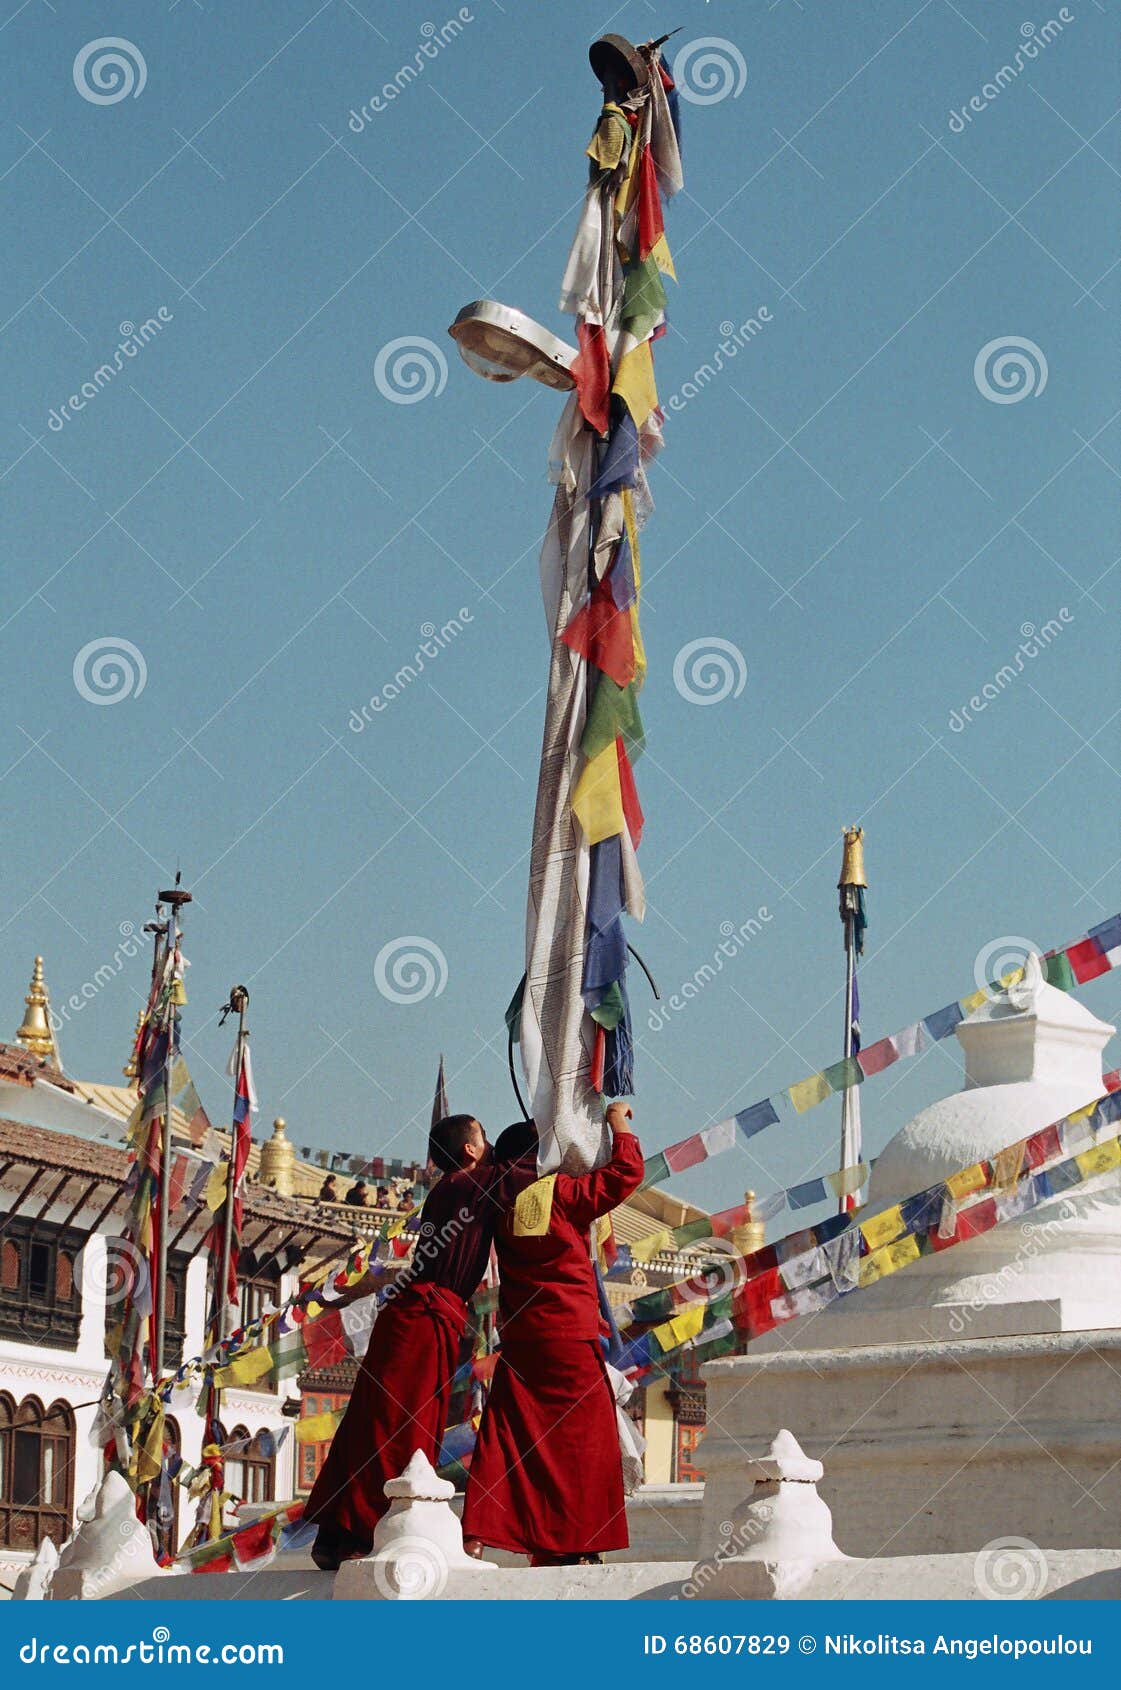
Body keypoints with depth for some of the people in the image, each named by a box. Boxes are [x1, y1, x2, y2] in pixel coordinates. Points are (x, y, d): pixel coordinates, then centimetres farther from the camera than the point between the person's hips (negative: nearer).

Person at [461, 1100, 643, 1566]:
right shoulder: (563, 1194, -8)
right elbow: (626, 1171, -7)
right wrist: (619, 1125, 8)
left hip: (518, 1338, 4)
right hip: (571, 1336, -4)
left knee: (507, 1435, 4)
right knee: (579, 1435, 3)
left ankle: (477, 1531, -7)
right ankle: (564, 1544, 2)